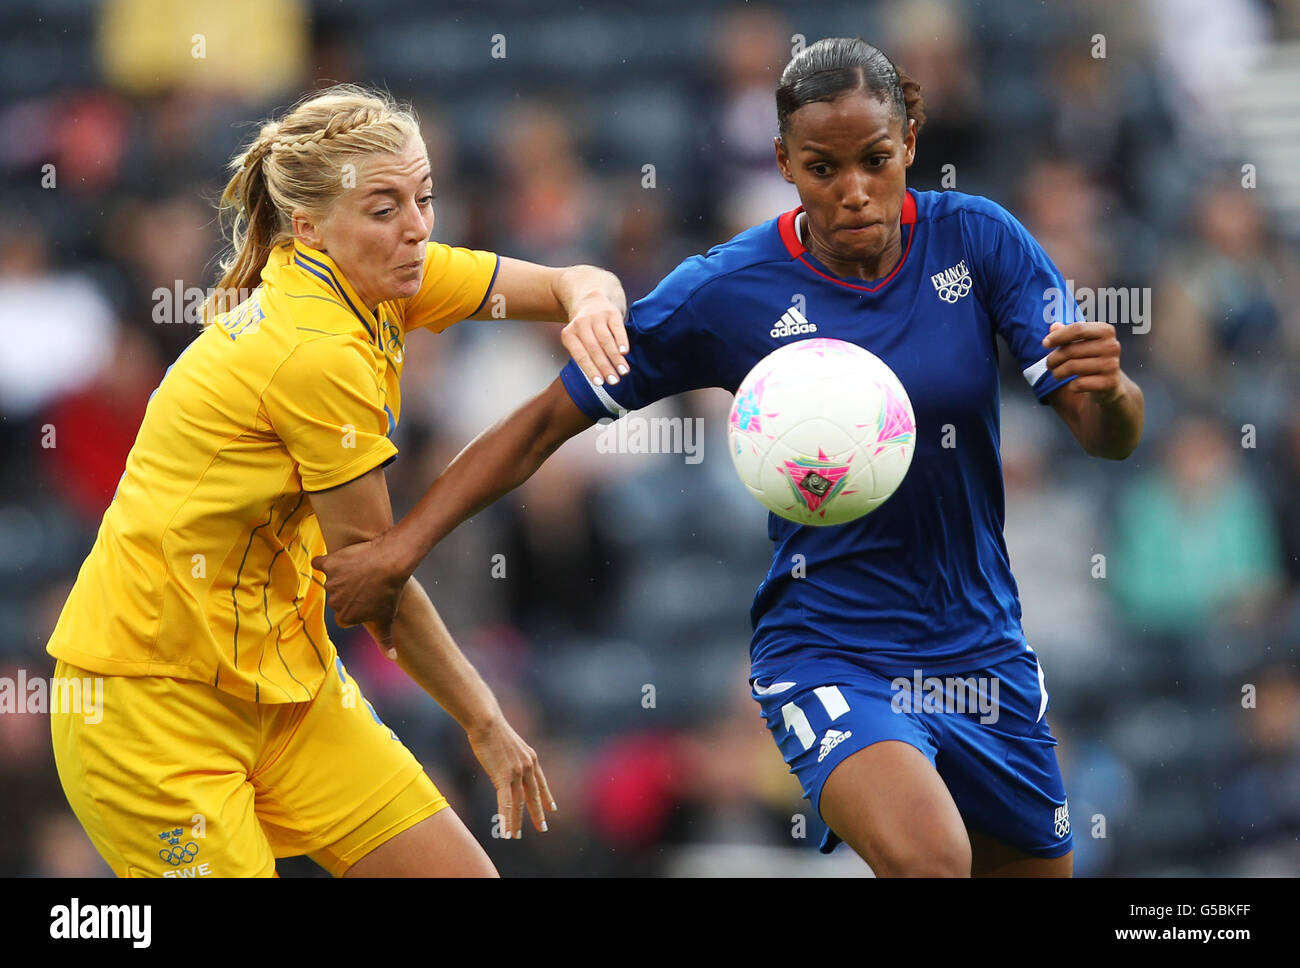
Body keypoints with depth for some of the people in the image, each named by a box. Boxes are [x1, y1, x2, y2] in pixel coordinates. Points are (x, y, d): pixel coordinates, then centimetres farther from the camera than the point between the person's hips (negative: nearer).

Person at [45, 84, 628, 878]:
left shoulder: (372, 279, -1)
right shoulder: (318, 354, -25)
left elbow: (568, 284, 6)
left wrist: (593, 300, -19)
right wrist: (486, 725, -5)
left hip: (284, 678, 9)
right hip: (155, 700, -9)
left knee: (462, 873, -1)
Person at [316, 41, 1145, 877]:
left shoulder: (976, 239, -6)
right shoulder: (727, 291, -11)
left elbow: (1110, 439, -8)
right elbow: (550, 420, -4)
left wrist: (1110, 391, -33)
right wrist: (401, 548, -12)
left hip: (982, 645, 4)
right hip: (828, 650, -4)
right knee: (928, 858, -31)